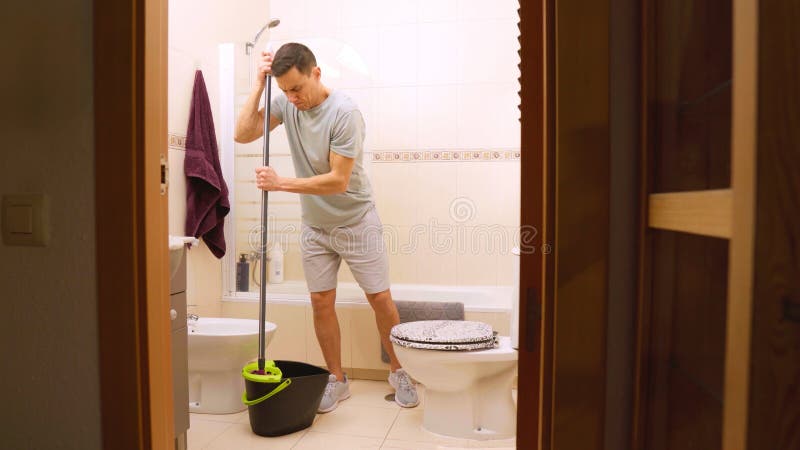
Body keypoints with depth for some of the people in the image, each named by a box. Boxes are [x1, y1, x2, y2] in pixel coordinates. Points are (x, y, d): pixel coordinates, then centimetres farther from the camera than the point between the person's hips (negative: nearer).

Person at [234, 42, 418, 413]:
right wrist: (259, 85, -15)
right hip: (314, 226, 5)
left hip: (355, 222, -4)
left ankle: (399, 372, 22)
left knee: (380, 298, 2)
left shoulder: (345, 113, -23)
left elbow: (338, 181, -25)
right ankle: (337, 380, 21)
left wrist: (281, 183, -27)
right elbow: (243, 134, -10)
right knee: (321, 302, 5)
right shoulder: (286, 103, -4)